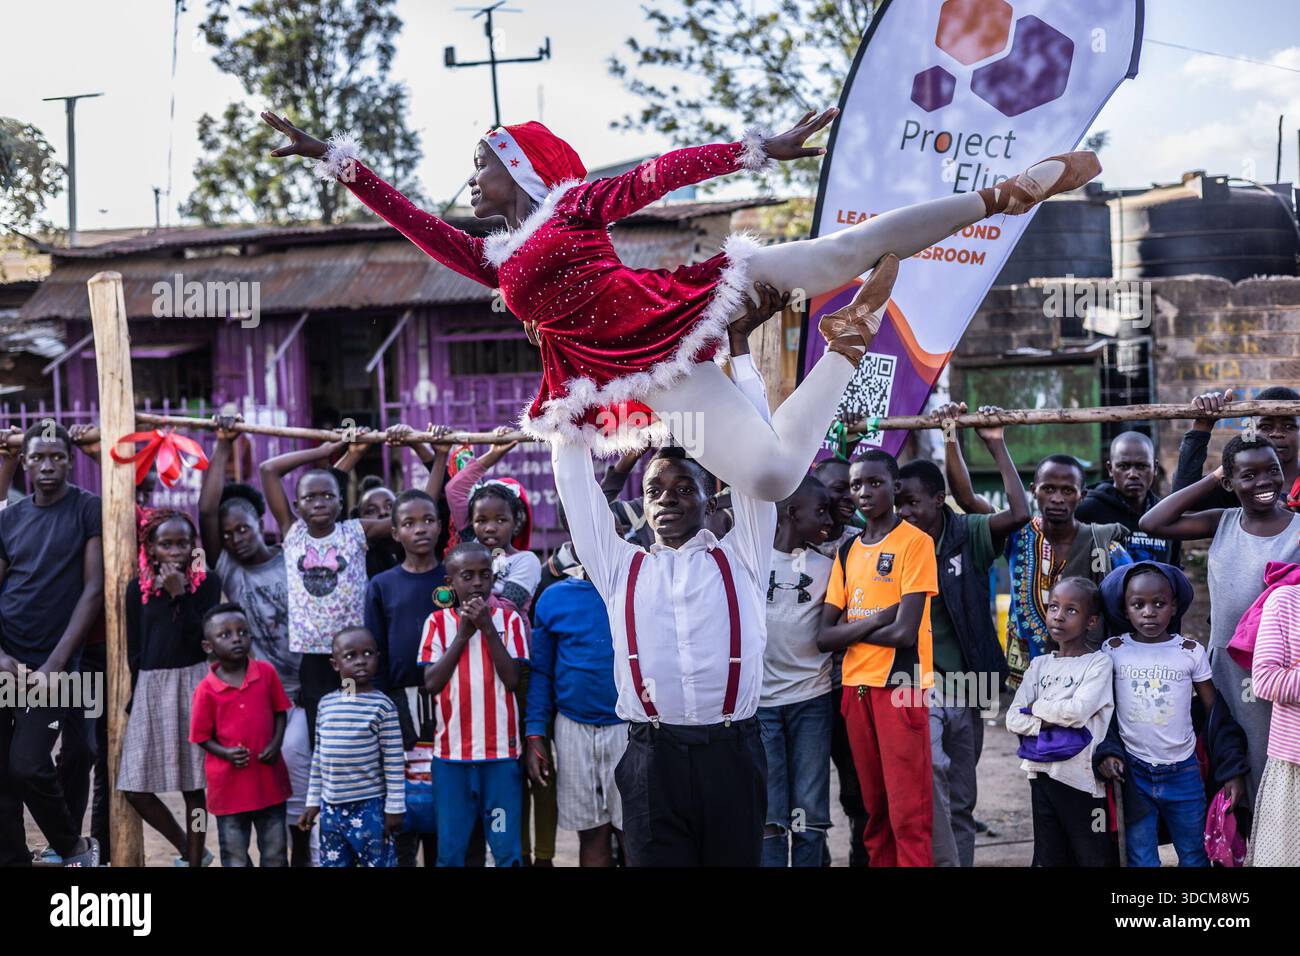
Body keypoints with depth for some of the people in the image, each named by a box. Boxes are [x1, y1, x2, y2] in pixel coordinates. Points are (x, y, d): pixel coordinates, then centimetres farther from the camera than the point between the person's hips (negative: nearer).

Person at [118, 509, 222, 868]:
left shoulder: (208, 582, 0)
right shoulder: (138, 587, 6)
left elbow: (203, 638, -10)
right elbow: (134, 649, 10)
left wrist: (179, 594, -16)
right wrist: (135, 698, 8)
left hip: (193, 683, -3)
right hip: (151, 686, 3)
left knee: (193, 784, 0)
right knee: (135, 789, 0)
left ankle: (194, 859, 11)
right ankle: (190, 851, 19)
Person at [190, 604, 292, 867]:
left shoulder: (266, 673, -4)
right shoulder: (206, 690, -11)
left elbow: (280, 711, 7)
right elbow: (202, 736, -2)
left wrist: (276, 744, -9)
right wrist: (226, 753, -19)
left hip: (269, 778, 2)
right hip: (230, 784, -2)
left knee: (276, 851, 13)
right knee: (234, 855, 9)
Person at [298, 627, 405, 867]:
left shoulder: (382, 705, -9)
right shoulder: (326, 704, 6)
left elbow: (394, 761, -8)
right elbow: (318, 757, 13)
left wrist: (394, 807, -9)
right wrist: (313, 801, 13)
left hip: (369, 806, -5)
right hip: (332, 806, 5)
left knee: (378, 863, 0)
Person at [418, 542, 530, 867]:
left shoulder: (509, 619, 4)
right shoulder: (438, 622, 5)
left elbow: (512, 679, -6)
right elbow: (431, 683, -5)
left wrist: (488, 628, -12)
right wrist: (463, 633, -8)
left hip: (501, 750, 0)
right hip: (451, 751, 1)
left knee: (506, 848, 1)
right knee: (450, 850, 5)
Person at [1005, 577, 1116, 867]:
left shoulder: (1098, 663, -4)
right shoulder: (1039, 665, 11)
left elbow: (1078, 711, -18)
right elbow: (1013, 720, 2)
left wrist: (1036, 707, -4)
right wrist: (1052, 724, -13)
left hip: (1082, 779, -5)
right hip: (1043, 775, 5)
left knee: (1095, 858, 0)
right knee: (1049, 858, 12)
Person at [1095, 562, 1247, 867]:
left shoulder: (1191, 652, -3)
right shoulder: (1113, 650, -2)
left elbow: (1214, 712, 1)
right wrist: (1106, 752, -11)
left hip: (1183, 773, 0)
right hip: (1132, 771, 0)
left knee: (1194, 857, 10)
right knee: (1141, 860, 4)